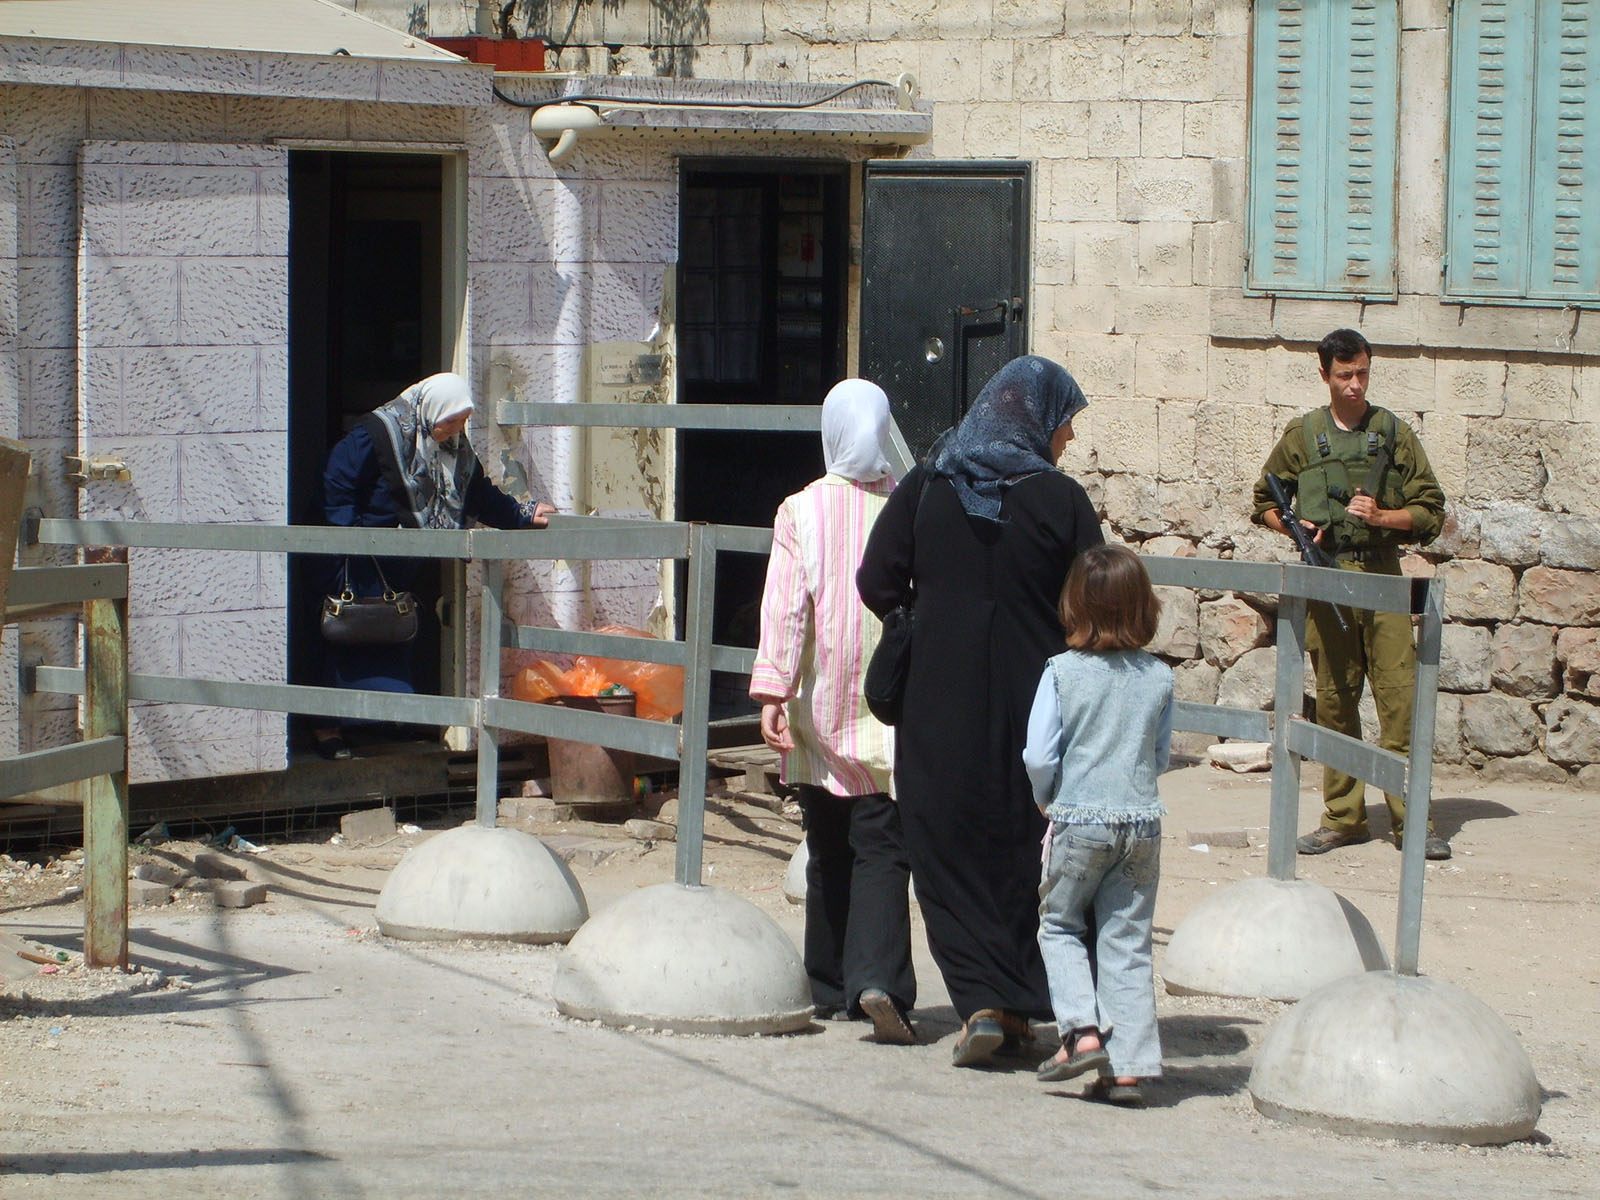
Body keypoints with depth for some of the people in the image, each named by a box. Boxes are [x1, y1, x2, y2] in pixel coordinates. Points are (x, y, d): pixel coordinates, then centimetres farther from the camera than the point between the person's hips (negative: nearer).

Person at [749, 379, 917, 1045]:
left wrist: (773, 691, -13)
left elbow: (785, 604, -10)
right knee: (882, 849, -4)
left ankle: (832, 988, 19)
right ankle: (877, 980, -22)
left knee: (828, 852, 12)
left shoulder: (801, 511, -3)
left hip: (822, 711, 1)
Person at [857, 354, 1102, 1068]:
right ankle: (1020, 1009, 17)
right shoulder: (1061, 500, -7)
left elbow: (878, 584, -1)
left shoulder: (924, 487, -1)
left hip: (939, 710, 1)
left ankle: (982, 1003, -6)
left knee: (950, 852, 6)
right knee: (1024, 854, 12)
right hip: (1034, 707, -1)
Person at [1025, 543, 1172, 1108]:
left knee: (1060, 925, 16)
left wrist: (1047, 799, 9)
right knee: (1128, 942, 7)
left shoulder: (1063, 672, -9)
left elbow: (1038, 756, -9)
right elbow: (1160, 757, 8)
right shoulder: (1160, 678, -1)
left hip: (1078, 820, -2)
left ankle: (1083, 1031, 0)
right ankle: (1127, 1066, 5)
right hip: (1142, 820, 2)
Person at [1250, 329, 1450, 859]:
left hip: (1382, 575, -1)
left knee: (1400, 696, -8)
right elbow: (1265, 501, 18)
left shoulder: (1394, 433, 6)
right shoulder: (1302, 435, 8)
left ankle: (1411, 819, -5)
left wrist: (1381, 516, -11)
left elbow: (1430, 511, 6)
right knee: (1334, 698, 4)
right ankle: (1343, 818, 11)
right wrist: (1294, 527, -2)